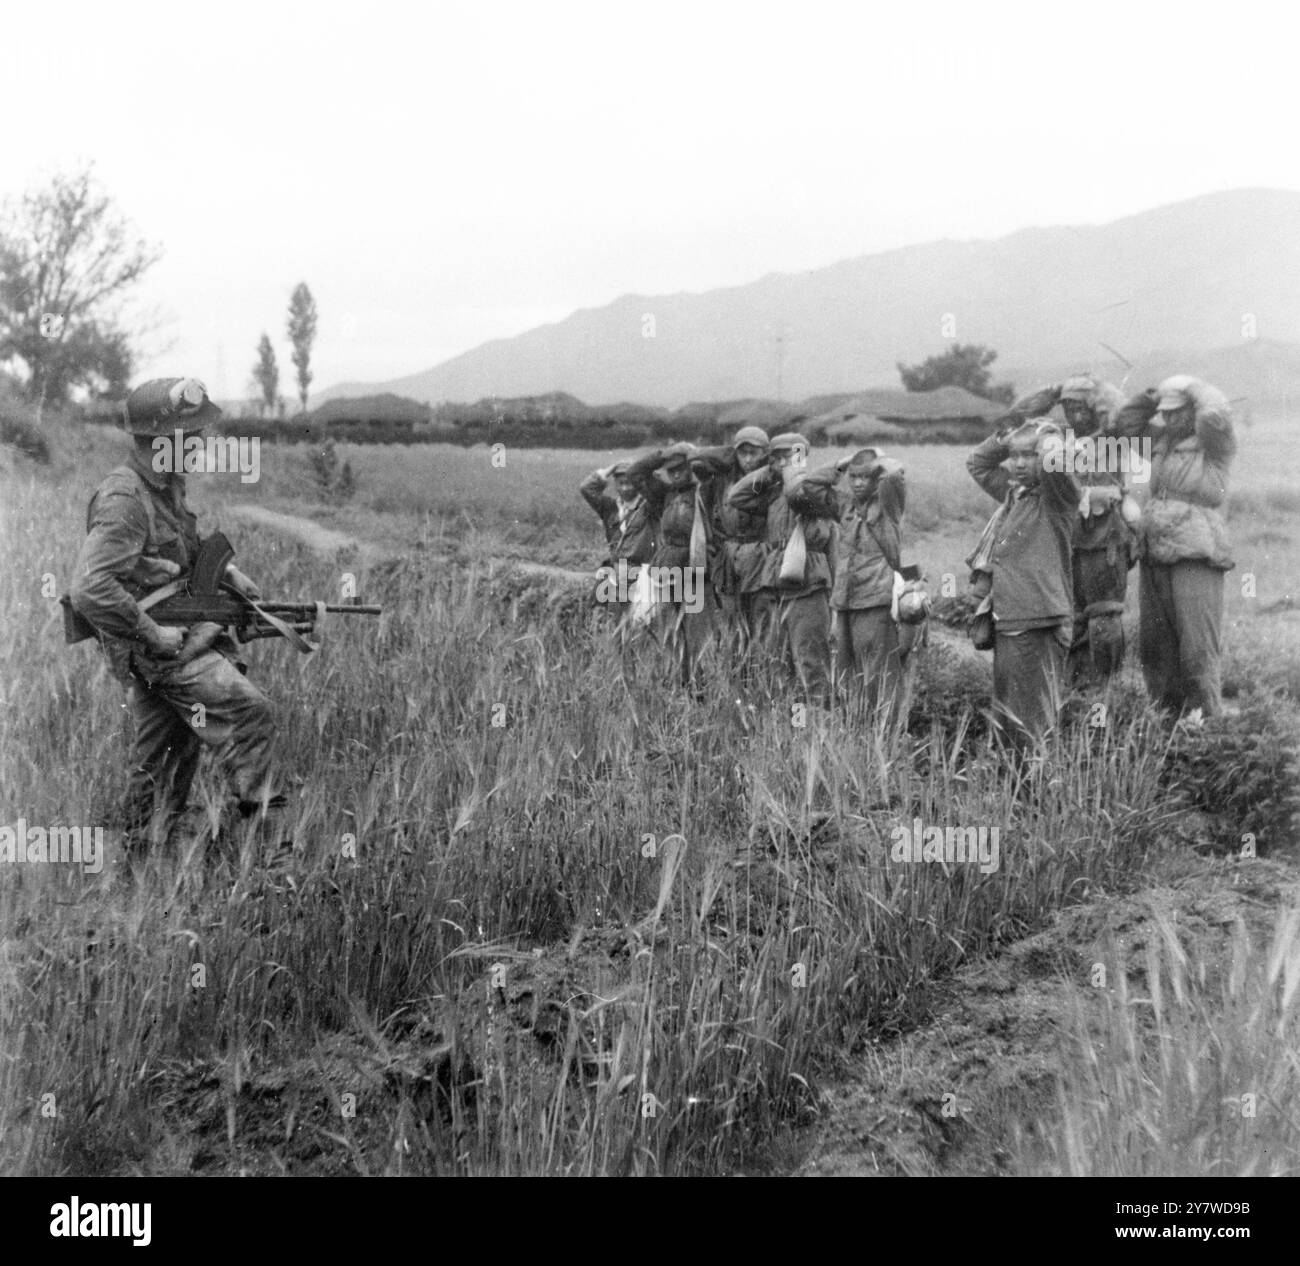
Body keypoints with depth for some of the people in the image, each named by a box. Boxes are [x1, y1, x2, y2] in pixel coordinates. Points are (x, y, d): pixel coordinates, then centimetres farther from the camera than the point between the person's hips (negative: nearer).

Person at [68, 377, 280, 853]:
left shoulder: (168, 484, 7)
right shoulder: (123, 500, -23)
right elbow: (89, 591, -31)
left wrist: (226, 570, 10)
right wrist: (151, 632, -25)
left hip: (170, 631, 9)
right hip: (151, 649, -9)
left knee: (170, 749, 15)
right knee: (251, 713, -11)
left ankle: (145, 851, 26)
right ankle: (257, 822, 2)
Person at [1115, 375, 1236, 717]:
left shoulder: (1215, 444, -4)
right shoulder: (1165, 440, 15)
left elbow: (1216, 414, -24)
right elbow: (1129, 423, 28)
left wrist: (1196, 388, -5)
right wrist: (1155, 394, 14)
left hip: (1196, 562, -7)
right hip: (1155, 560, 7)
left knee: (1198, 653, -11)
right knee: (1154, 650, 9)